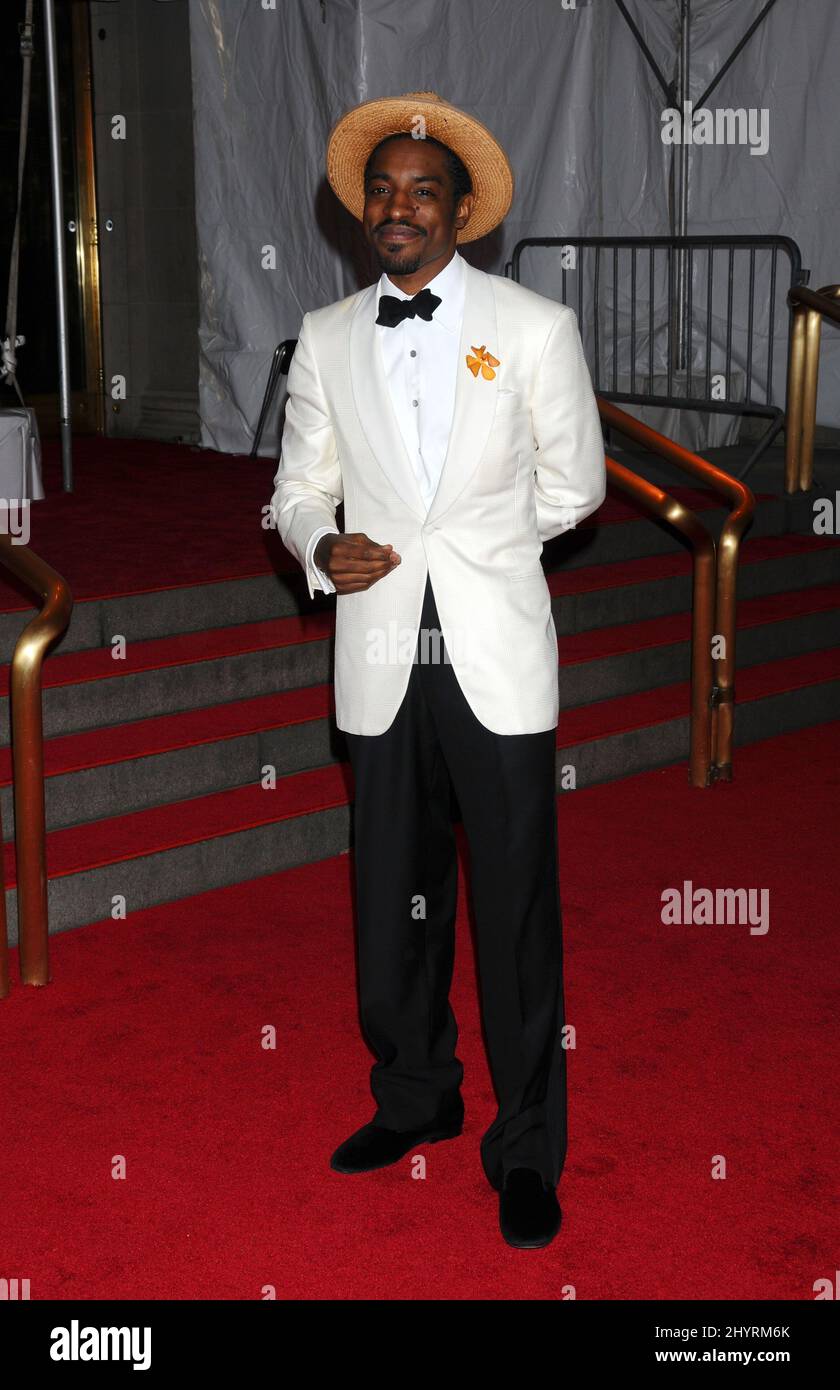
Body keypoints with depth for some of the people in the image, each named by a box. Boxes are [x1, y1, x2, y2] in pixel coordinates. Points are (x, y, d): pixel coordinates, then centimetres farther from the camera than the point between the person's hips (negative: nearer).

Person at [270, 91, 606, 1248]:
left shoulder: (537, 327, 1)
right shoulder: (326, 339, 9)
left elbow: (574, 486, 9)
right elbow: (300, 488, 14)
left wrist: (463, 543, 7)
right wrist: (322, 547, -8)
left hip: (498, 661, -3)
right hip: (382, 662, 3)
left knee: (517, 910, 1)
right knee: (394, 900, 13)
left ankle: (528, 1152, 17)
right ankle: (416, 1097, 35)